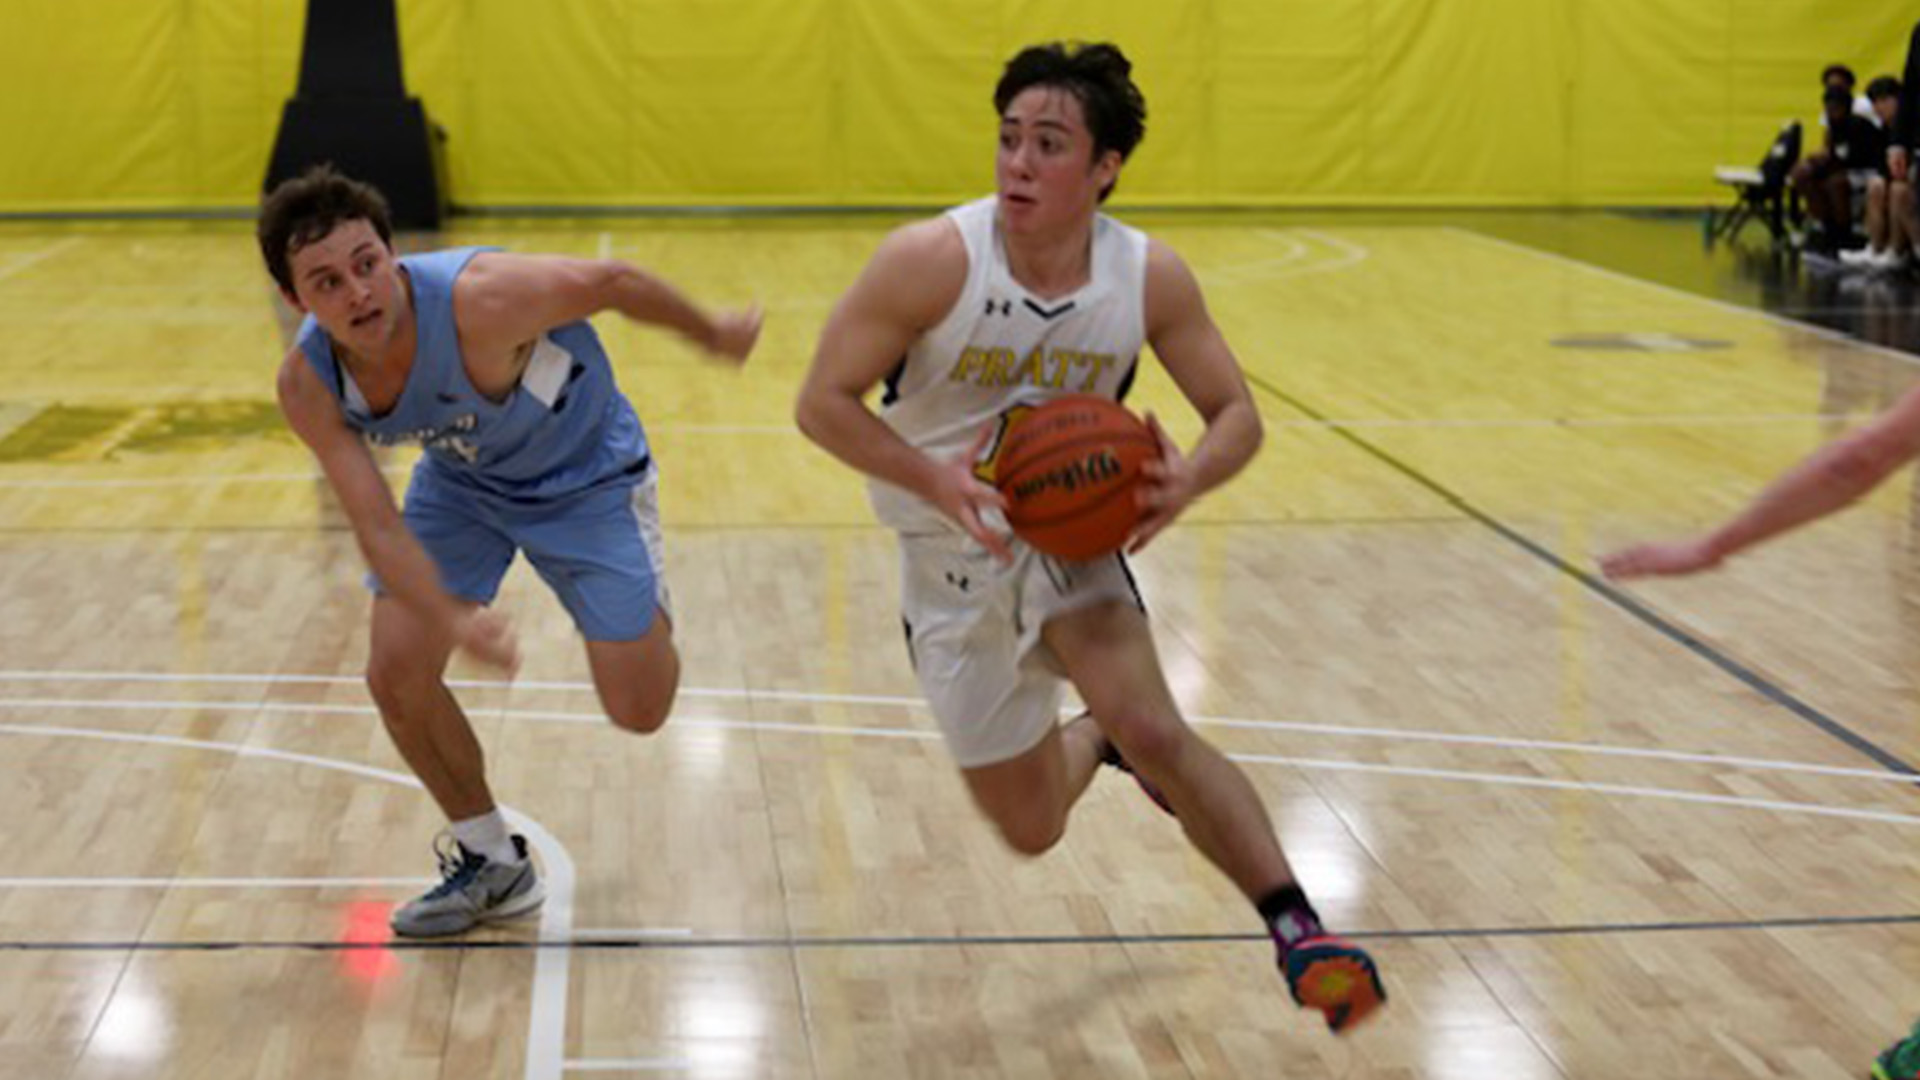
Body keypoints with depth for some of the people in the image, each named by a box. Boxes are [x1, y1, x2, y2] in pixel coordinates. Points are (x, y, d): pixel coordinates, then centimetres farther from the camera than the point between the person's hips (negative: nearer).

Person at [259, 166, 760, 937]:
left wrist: (714, 336, -5)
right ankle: (492, 866, 15)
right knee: (395, 676, -8)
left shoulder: (480, 301, -39)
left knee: (638, 711, -7)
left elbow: (612, 282, -22)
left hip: (583, 473, -4)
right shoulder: (308, 385, -23)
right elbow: (377, 525, -25)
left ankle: (650, 608, 31)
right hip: (461, 476, 4)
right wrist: (454, 622, -43)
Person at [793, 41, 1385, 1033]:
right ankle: (1097, 737, 46)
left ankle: (1300, 933, -15)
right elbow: (822, 402, -19)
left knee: (1150, 730, -28)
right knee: (1030, 828, 9)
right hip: (953, 555, 0)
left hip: (1069, 533, 0)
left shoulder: (1150, 278, -15)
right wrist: (936, 481, -35)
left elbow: (1236, 414, -4)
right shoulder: (931, 260, -23)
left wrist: (1188, 478, -28)